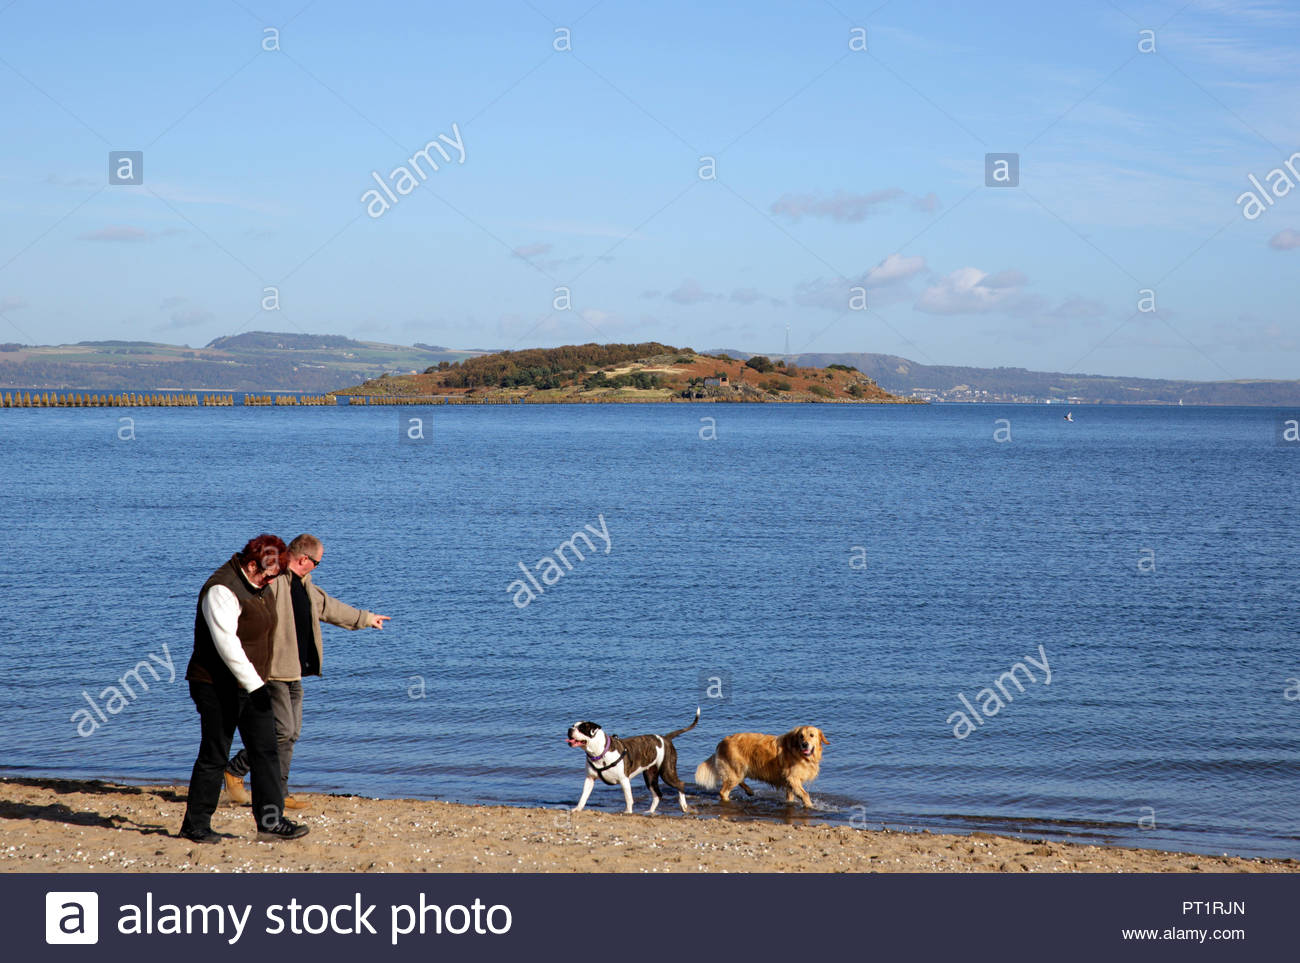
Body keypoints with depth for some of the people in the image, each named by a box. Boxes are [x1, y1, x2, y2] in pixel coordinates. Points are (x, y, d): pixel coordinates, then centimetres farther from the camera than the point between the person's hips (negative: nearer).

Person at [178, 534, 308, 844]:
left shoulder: (258, 588, 10)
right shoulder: (222, 590, -20)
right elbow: (227, 644, -26)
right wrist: (255, 685, -28)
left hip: (251, 684, 9)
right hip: (218, 687, -9)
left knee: (265, 751, 3)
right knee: (214, 756, -2)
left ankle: (271, 821, 5)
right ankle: (195, 825, 9)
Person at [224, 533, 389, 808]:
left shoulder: (303, 584, 17)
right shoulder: (271, 580, -15)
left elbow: (328, 606, 33)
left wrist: (365, 618, 44)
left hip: (292, 672, 10)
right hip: (272, 671, -10)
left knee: (291, 733, 8)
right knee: (282, 730, -12)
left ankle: (278, 793, 13)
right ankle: (234, 770, 3)